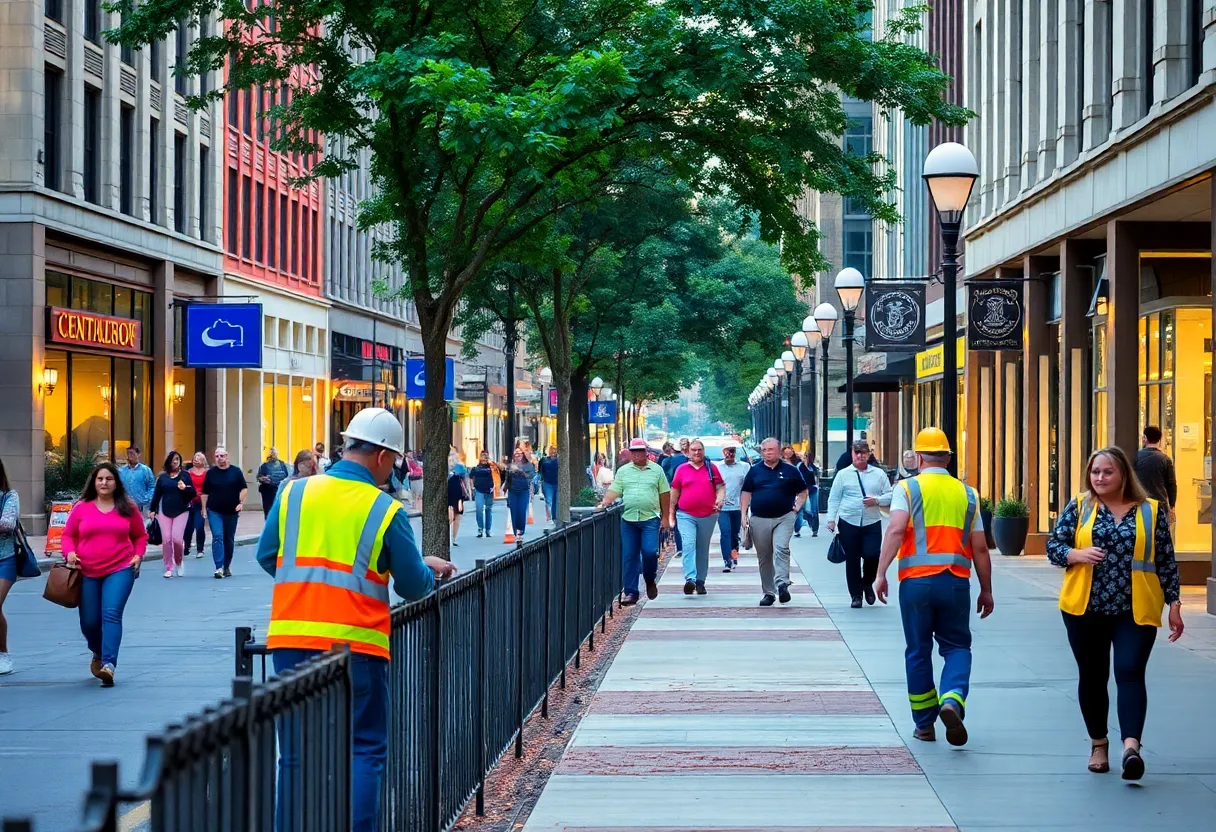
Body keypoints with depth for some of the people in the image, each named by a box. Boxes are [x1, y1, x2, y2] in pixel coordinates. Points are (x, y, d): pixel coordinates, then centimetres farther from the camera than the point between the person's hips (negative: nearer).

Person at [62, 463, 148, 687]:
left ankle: (109, 664, -26)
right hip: (87, 573, 2)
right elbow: (68, 535, 11)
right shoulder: (81, 508, 4)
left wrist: (138, 555, -1)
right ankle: (98, 654, 38)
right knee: (89, 621, 7)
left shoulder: (128, 508, 5)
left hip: (120, 570, -2)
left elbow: (140, 536, 15)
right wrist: (70, 552, -7)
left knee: (112, 614, -19)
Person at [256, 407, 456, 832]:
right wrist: (429, 569, 24)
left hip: (292, 640, 3)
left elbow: (267, 556, 12)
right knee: (364, 750, 6)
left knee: (296, 754, 10)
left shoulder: (294, 492, 3)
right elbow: (413, 587, 3)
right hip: (356, 644, -3)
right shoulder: (385, 511, -4)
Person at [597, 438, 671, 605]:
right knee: (629, 557, 1)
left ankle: (650, 580, 16)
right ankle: (630, 593, 6)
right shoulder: (623, 471, 11)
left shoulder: (656, 470, 6)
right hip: (628, 518, 2)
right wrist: (604, 503, -12)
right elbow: (614, 491, 6)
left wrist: (665, 517, 5)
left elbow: (665, 495, 8)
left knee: (650, 552, -13)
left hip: (650, 518, -2)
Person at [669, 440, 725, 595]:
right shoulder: (681, 469, 5)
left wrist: (719, 500, -10)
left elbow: (721, 487, 9)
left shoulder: (711, 468, 7)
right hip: (685, 515, -2)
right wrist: (671, 513, 11)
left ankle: (700, 582, 18)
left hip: (708, 516, 2)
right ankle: (690, 579, -30)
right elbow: (674, 493, 11)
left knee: (703, 550, 10)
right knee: (689, 544, -20)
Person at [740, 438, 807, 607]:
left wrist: (797, 508, 0)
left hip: (784, 518, -2)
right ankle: (768, 593, 13)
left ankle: (782, 585, -28)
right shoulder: (754, 471, 8)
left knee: (781, 550, -21)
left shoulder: (790, 471, 5)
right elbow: (746, 492, 10)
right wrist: (744, 514, 1)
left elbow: (803, 491, 14)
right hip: (759, 519, 2)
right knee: (764, 557, 6)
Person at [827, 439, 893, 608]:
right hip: (848, 523, 0)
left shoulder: (879, 474, 8)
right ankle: (856, 596, 14)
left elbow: (890, 495, 8)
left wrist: (877, 500, -11)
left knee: (872, 555, -13)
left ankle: (867, 583, 18)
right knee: (852, 560, 3)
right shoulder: (843, 474, 5)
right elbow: (834, 498, 5)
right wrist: (831, 519, -3)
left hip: (872, 523, 0)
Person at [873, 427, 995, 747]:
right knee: (956, 646, 11)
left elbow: (896, 530, -14)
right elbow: (980, 548, 9)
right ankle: (952, 700, -16)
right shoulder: (967, 493, 10)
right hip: (956, 582, 1)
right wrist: (986, 591, 17)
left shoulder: (908, 488, 2)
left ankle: (925, 724, 16)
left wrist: (881, 573, -13)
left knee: (918, 652, 10)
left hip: (916, 580, -1)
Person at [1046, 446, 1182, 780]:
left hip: (1135, 611, -2)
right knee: (1092, 676, 9)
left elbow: (1166, 560, 6)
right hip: (1085, 609, 2)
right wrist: (1078, 555, -15)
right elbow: (1053, 546, 5)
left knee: (1130, 673, -15)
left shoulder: (1151, 511, 4)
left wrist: (1174, 604, 3)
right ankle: (1098, 744, 24)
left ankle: (1131, 745, -25)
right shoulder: (1079, 507, 5)